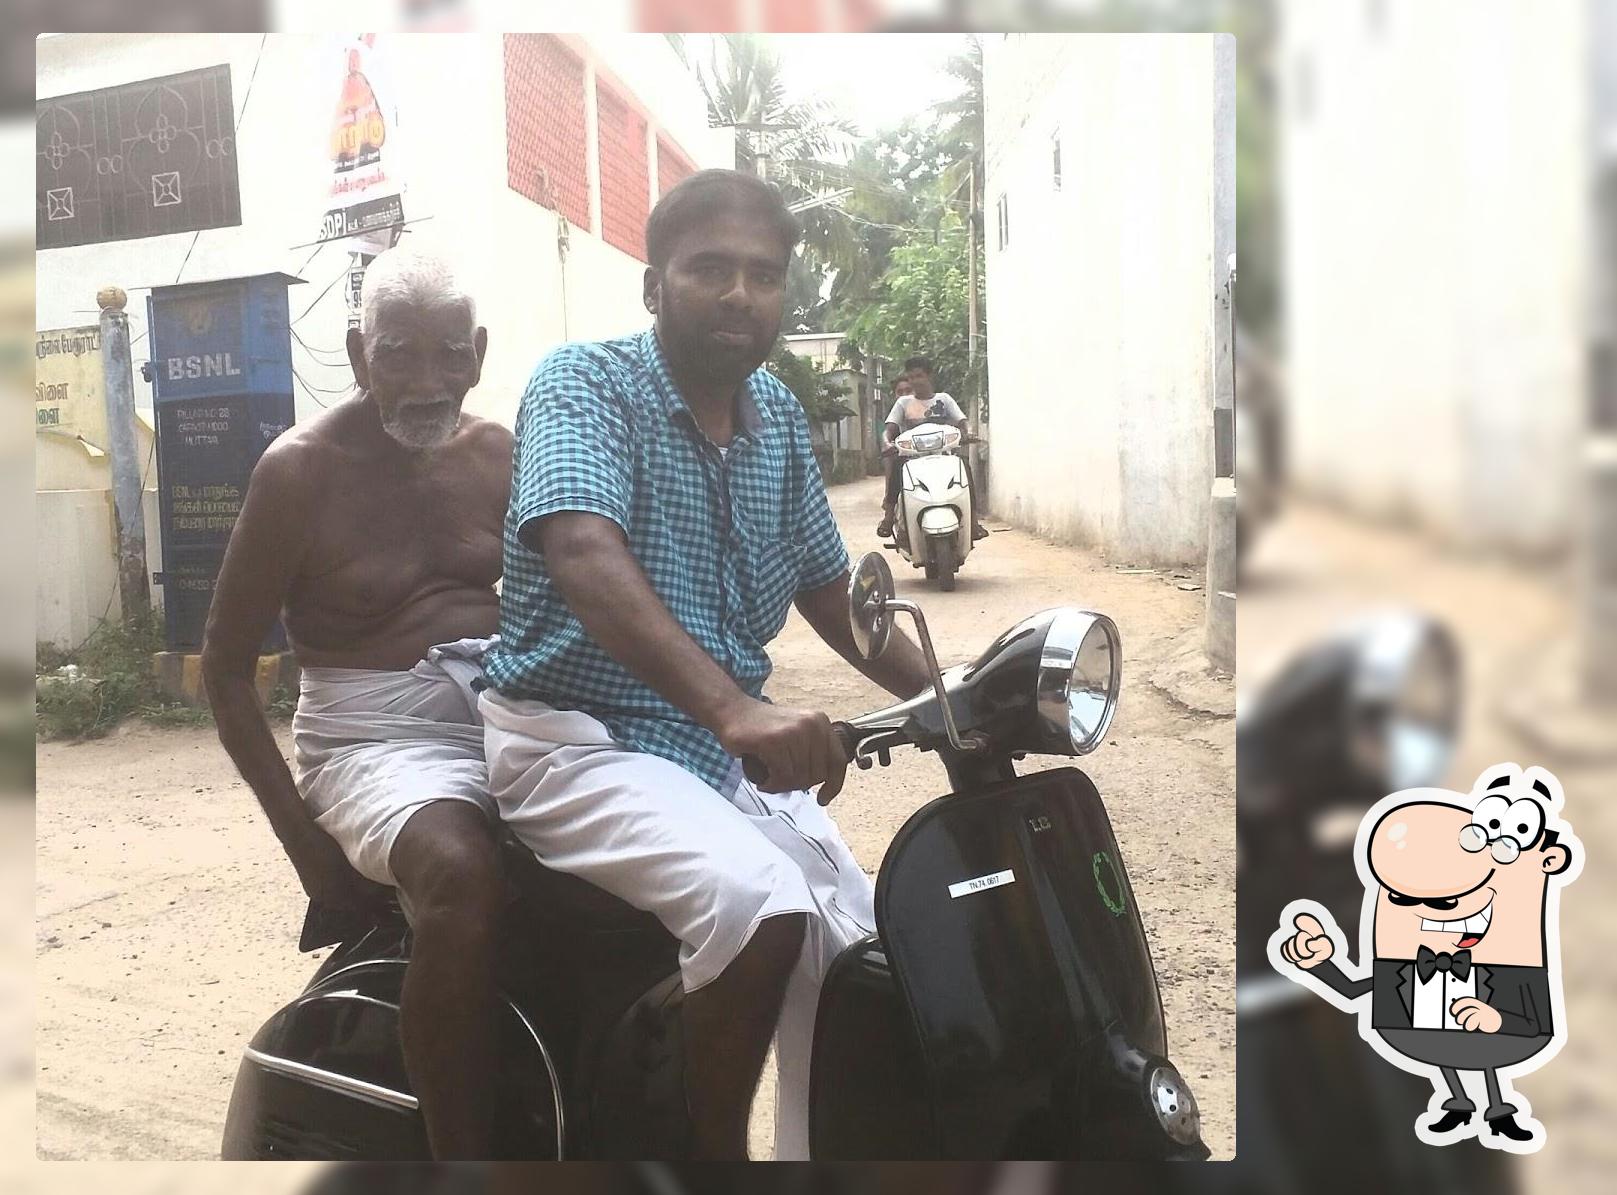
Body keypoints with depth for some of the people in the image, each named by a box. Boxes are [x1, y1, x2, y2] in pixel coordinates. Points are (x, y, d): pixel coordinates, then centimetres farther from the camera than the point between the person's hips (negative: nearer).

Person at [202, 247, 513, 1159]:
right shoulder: (301, 470, -5)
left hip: (508, 715, 5)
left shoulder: (497, 453, 7)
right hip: (378, 739, -5)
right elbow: (227, 667, -3)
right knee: (463, 877, -36)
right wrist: (303, 838, -10)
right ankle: (462, 1157, -23)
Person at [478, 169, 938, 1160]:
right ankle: (713, 1148, -7)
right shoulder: (586, 383, -11)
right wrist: (734, 710, -45)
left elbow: (828, 589, 18)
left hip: (730, 750, 7)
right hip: (582, 742, -6)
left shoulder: (779, 415, 10)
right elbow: (585, 556, -30)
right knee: (761, 904, -29)